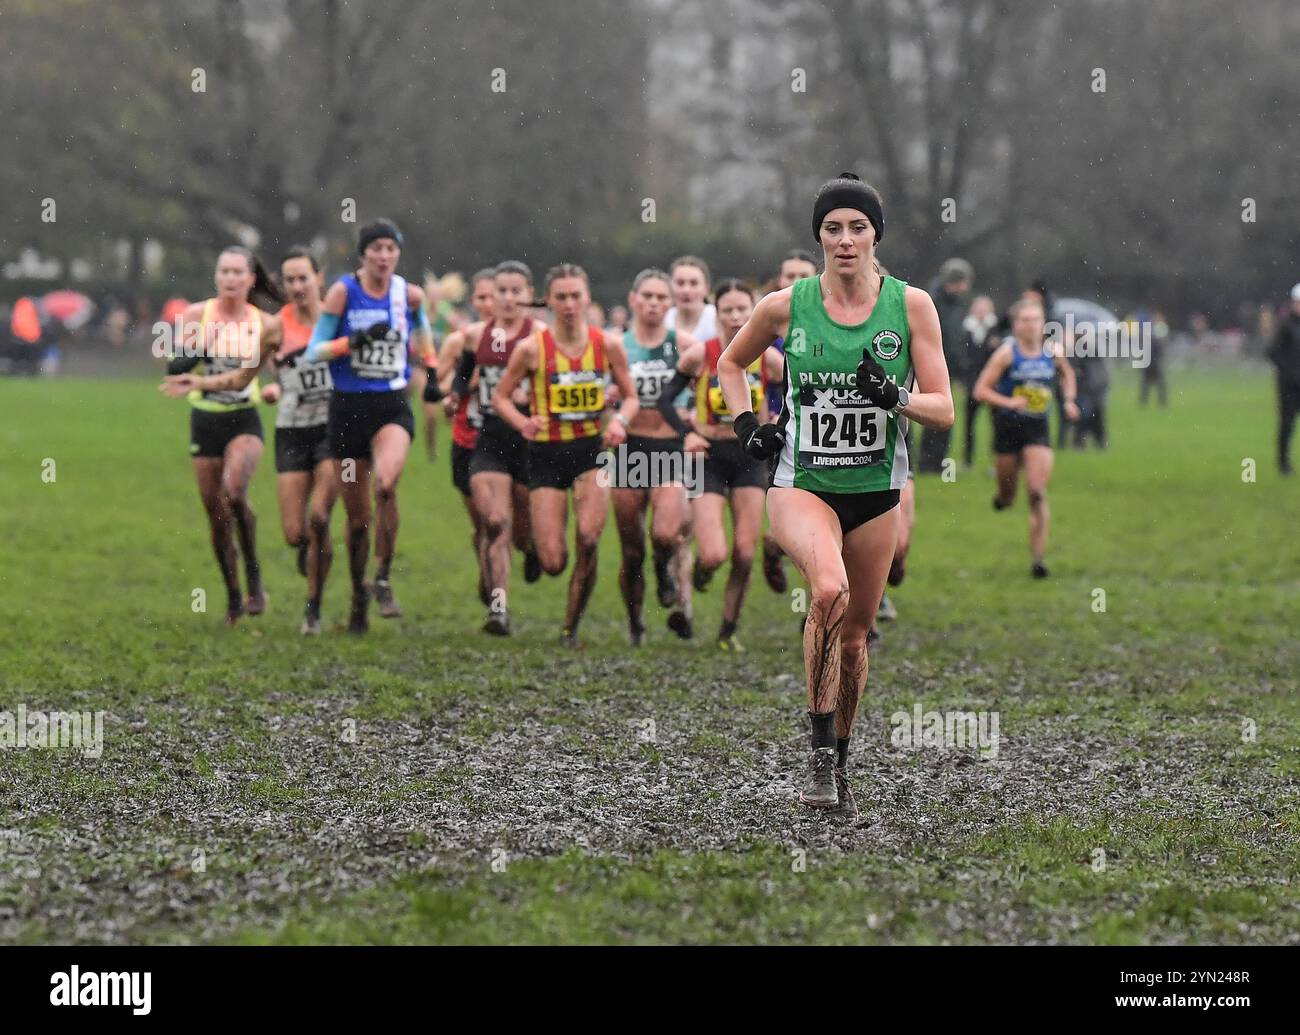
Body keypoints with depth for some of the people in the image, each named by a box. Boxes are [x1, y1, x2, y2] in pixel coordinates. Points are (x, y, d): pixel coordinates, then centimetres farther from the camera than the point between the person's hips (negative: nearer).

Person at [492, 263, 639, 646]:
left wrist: (620, 420, -13)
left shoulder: (608, 344, -2)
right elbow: (501, 396, 2)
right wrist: (523, 423, -18)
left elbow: (631, 396, 9)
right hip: (547, 453, -1)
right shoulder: (532, 348, -8)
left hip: (591, 447, 1)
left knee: (588, 539, -18)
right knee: (553, 563, -6)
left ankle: (571, 626, 1)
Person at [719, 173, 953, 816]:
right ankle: (820, 745, -18)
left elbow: (943, 410, -3)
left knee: (855, 635, 11)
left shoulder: (911, 305, -3)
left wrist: (895, 398, -22)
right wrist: (745, 425, 1)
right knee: (830, 591, -31)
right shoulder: (786, 306, -4)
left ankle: (839, 762, 33)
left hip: (876, 491, 2)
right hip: (801, 484, -2)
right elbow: (730, 364, 16)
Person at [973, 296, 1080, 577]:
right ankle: (1002, 496, 51)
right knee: (1007, 499, 11)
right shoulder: (1007, 353, -10)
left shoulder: (1053, 353, 0)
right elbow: (981, 390, -10)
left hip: (1038, 429, 1)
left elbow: (1067, 374, 23)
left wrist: (1069, 400, 7)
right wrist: (1008, 402, -24)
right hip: (1008, 427, -1)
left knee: (1038, 493, -12)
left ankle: (1038, 559, -10)